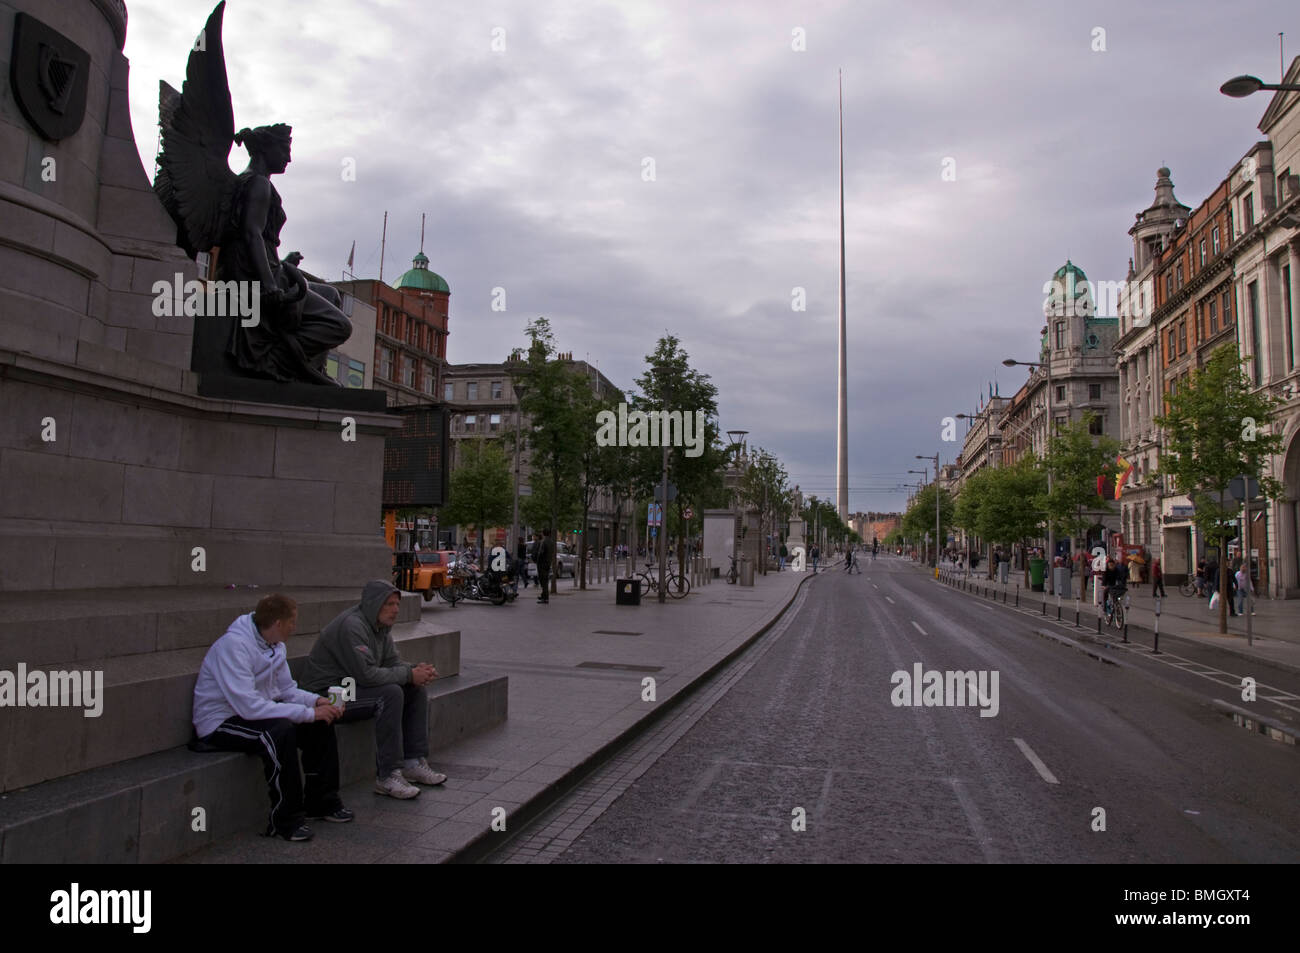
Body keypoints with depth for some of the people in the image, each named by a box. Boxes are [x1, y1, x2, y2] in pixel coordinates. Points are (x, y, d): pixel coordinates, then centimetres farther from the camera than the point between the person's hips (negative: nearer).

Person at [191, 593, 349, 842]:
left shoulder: (274, 645, 3)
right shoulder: (233, 645, -26)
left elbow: (287, 690, 10)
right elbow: (250, 706, -33)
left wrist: (316, 701, -11)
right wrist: (308, 713, -30)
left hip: (258, 713, 9)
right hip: (220, 724, -9)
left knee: (321, 724, -4)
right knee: (281, 730, -34)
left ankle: (321, 802, 10)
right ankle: (286, 819, -21)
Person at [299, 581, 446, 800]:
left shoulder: (381, 625, 7)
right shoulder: (351, 626, -24)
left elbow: (392, 661, 8)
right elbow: (366, 674, -30)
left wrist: (417, 670, -13)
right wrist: (409, 675, -23)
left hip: (355, 683, 10)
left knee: (416, 690, 0)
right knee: (391, 693, -29)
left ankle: (414, 763, 3)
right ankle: (387, 777, -25)